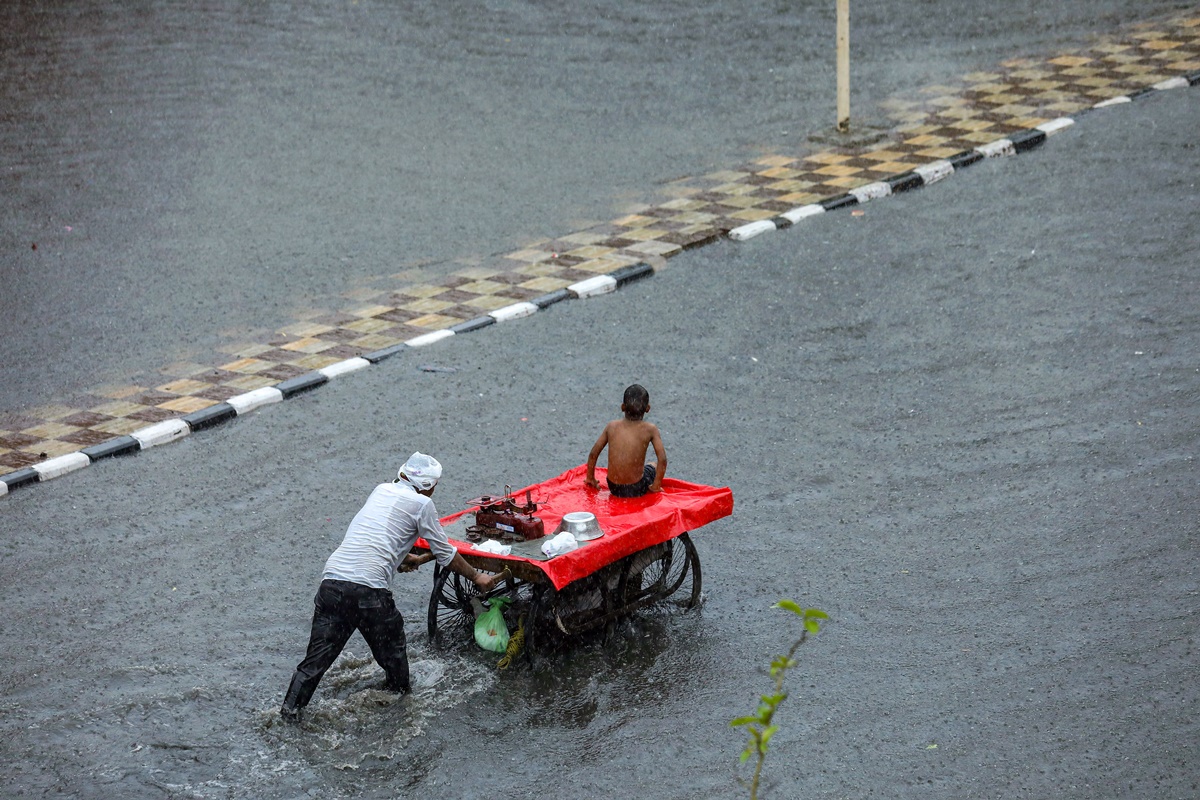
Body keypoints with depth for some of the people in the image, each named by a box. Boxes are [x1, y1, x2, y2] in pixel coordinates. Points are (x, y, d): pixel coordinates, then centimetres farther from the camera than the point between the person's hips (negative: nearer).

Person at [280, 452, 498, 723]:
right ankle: (400, 695, 32)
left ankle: (291, 708, 3)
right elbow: (445, 553, 13)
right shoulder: (422, 504, 5)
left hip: (331, 580, 6)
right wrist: (476, 577, 26)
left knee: (319, 653, 9)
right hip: (368, 589, -6)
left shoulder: (382, 490, 24)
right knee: (392, 648, 17)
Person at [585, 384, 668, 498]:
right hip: (636, 489, -4)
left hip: (613, 488, 4)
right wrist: (656, 486, -3)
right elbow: (662, 460, -15)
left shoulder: (612, 426, -4)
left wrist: (590, 478, 16)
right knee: (654, 467, 31)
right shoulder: (650, 429, -12)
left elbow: (593, 454, 2)